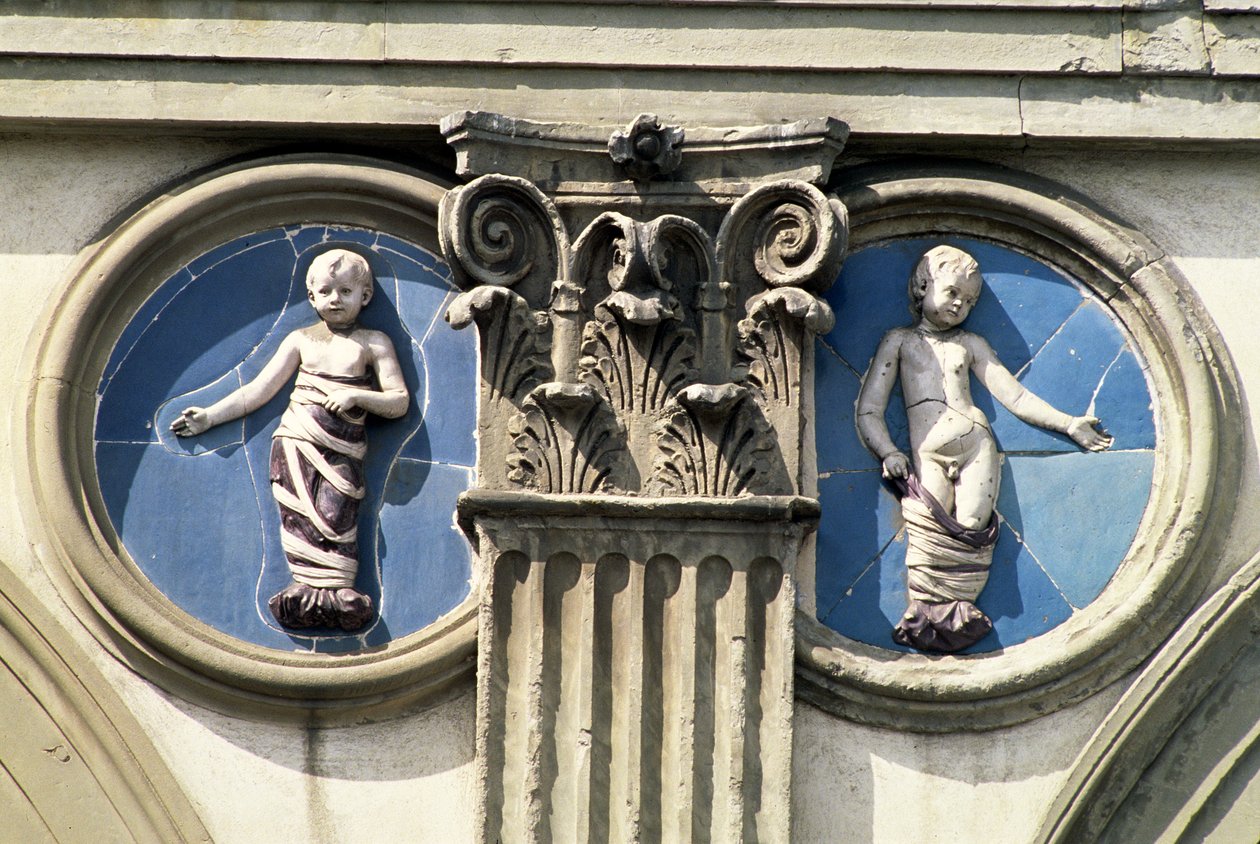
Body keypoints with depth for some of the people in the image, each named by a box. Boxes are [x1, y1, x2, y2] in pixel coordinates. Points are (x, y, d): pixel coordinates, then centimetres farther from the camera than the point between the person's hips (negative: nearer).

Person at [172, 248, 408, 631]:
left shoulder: (374, 343, 11)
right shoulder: (301, 340, 17)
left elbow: (399, 401, 6)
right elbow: (259, 390, 17)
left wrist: (356, 396, -10)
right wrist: (210, 416, 11)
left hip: (343, 451, -2)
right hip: (295, 441, 2)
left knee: (334, 513, -19)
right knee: (301, 514, -14)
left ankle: (335, 591, -27)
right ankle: (311, 587, -22)